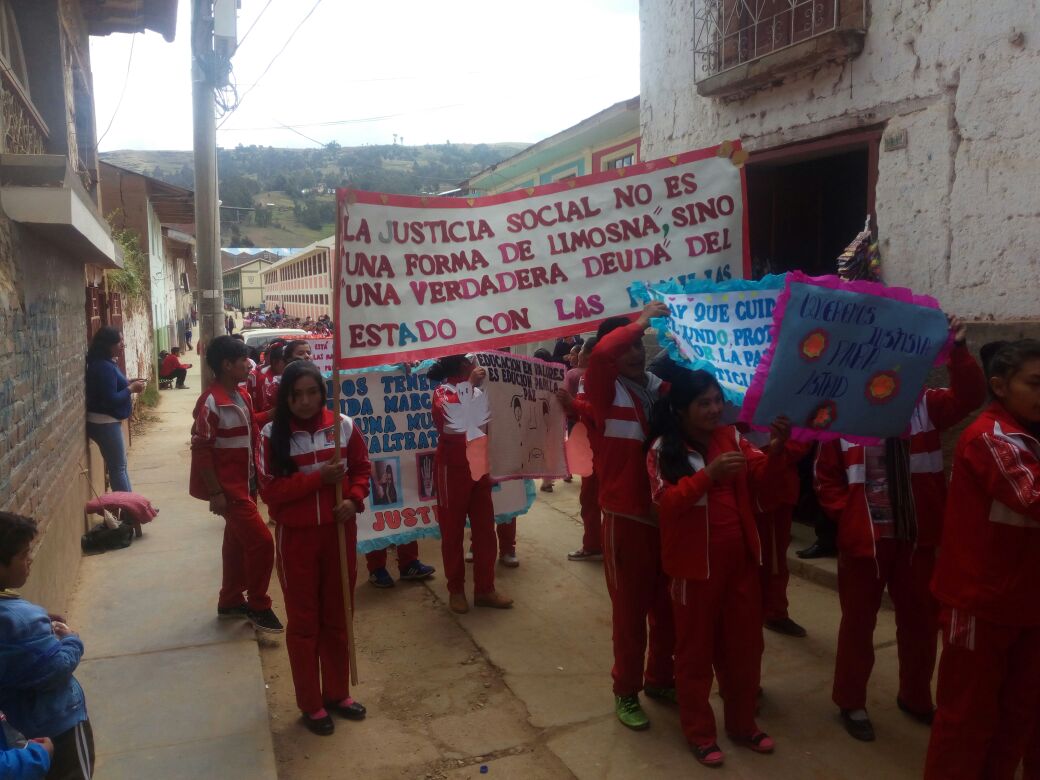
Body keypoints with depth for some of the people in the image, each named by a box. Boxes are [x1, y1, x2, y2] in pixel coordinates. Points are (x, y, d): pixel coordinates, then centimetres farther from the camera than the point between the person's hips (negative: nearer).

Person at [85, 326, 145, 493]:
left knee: (119, 464, 15)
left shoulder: (104, 363, 10)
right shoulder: (104, 367, -21)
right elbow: (111, 399, -25)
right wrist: (131, 389, -14)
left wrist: (128, 383, 6)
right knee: (118, 467, -3)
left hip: (106, 421, 10)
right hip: (105, 422, -10)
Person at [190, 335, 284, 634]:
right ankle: (258, 606, 8)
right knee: (261, 542, -8)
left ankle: (230, 601, 32)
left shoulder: (242, 395, 6)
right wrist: (215, 492, -21)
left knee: (238, 541, 18)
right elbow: (201, 449, -20)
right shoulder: (211, 402, -20)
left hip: (244, 483, 9)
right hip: (228, 486, -9)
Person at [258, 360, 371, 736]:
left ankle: (337, 693, 32)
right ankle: (310, 704, 25)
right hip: (296, 537, -2)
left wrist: (354, 499, -13)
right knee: (303, 621, 10)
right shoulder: (272, 434, -10)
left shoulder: (342, 425, -4)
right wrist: (318, 477, -21)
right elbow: (269, 490, -13)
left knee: (337, 617, 15)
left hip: (339, 532, 2)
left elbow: (362, 468, 6)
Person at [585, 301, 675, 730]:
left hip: (668, 516, 5)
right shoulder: (605, 392, -8)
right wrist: (639, 321, -15)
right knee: (630, 610, 7)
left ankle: (660, 679, 37)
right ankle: (626, 692, 24)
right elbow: (601, 353, -26)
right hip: (626, 519, -5)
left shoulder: (662, 386, 7)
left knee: (667, 606, 16)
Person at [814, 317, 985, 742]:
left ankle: (915, 697, 39)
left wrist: (957, 350, -26)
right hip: (863, 539, -3)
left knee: (921, 619, 17)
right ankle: (851, 702, 28)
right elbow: (826, 479, -2)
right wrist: (850, 514, -10)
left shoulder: (924, 406, 0)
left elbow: (969, 396, -15)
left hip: (916, 536, 3)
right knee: (859, 621, 11)